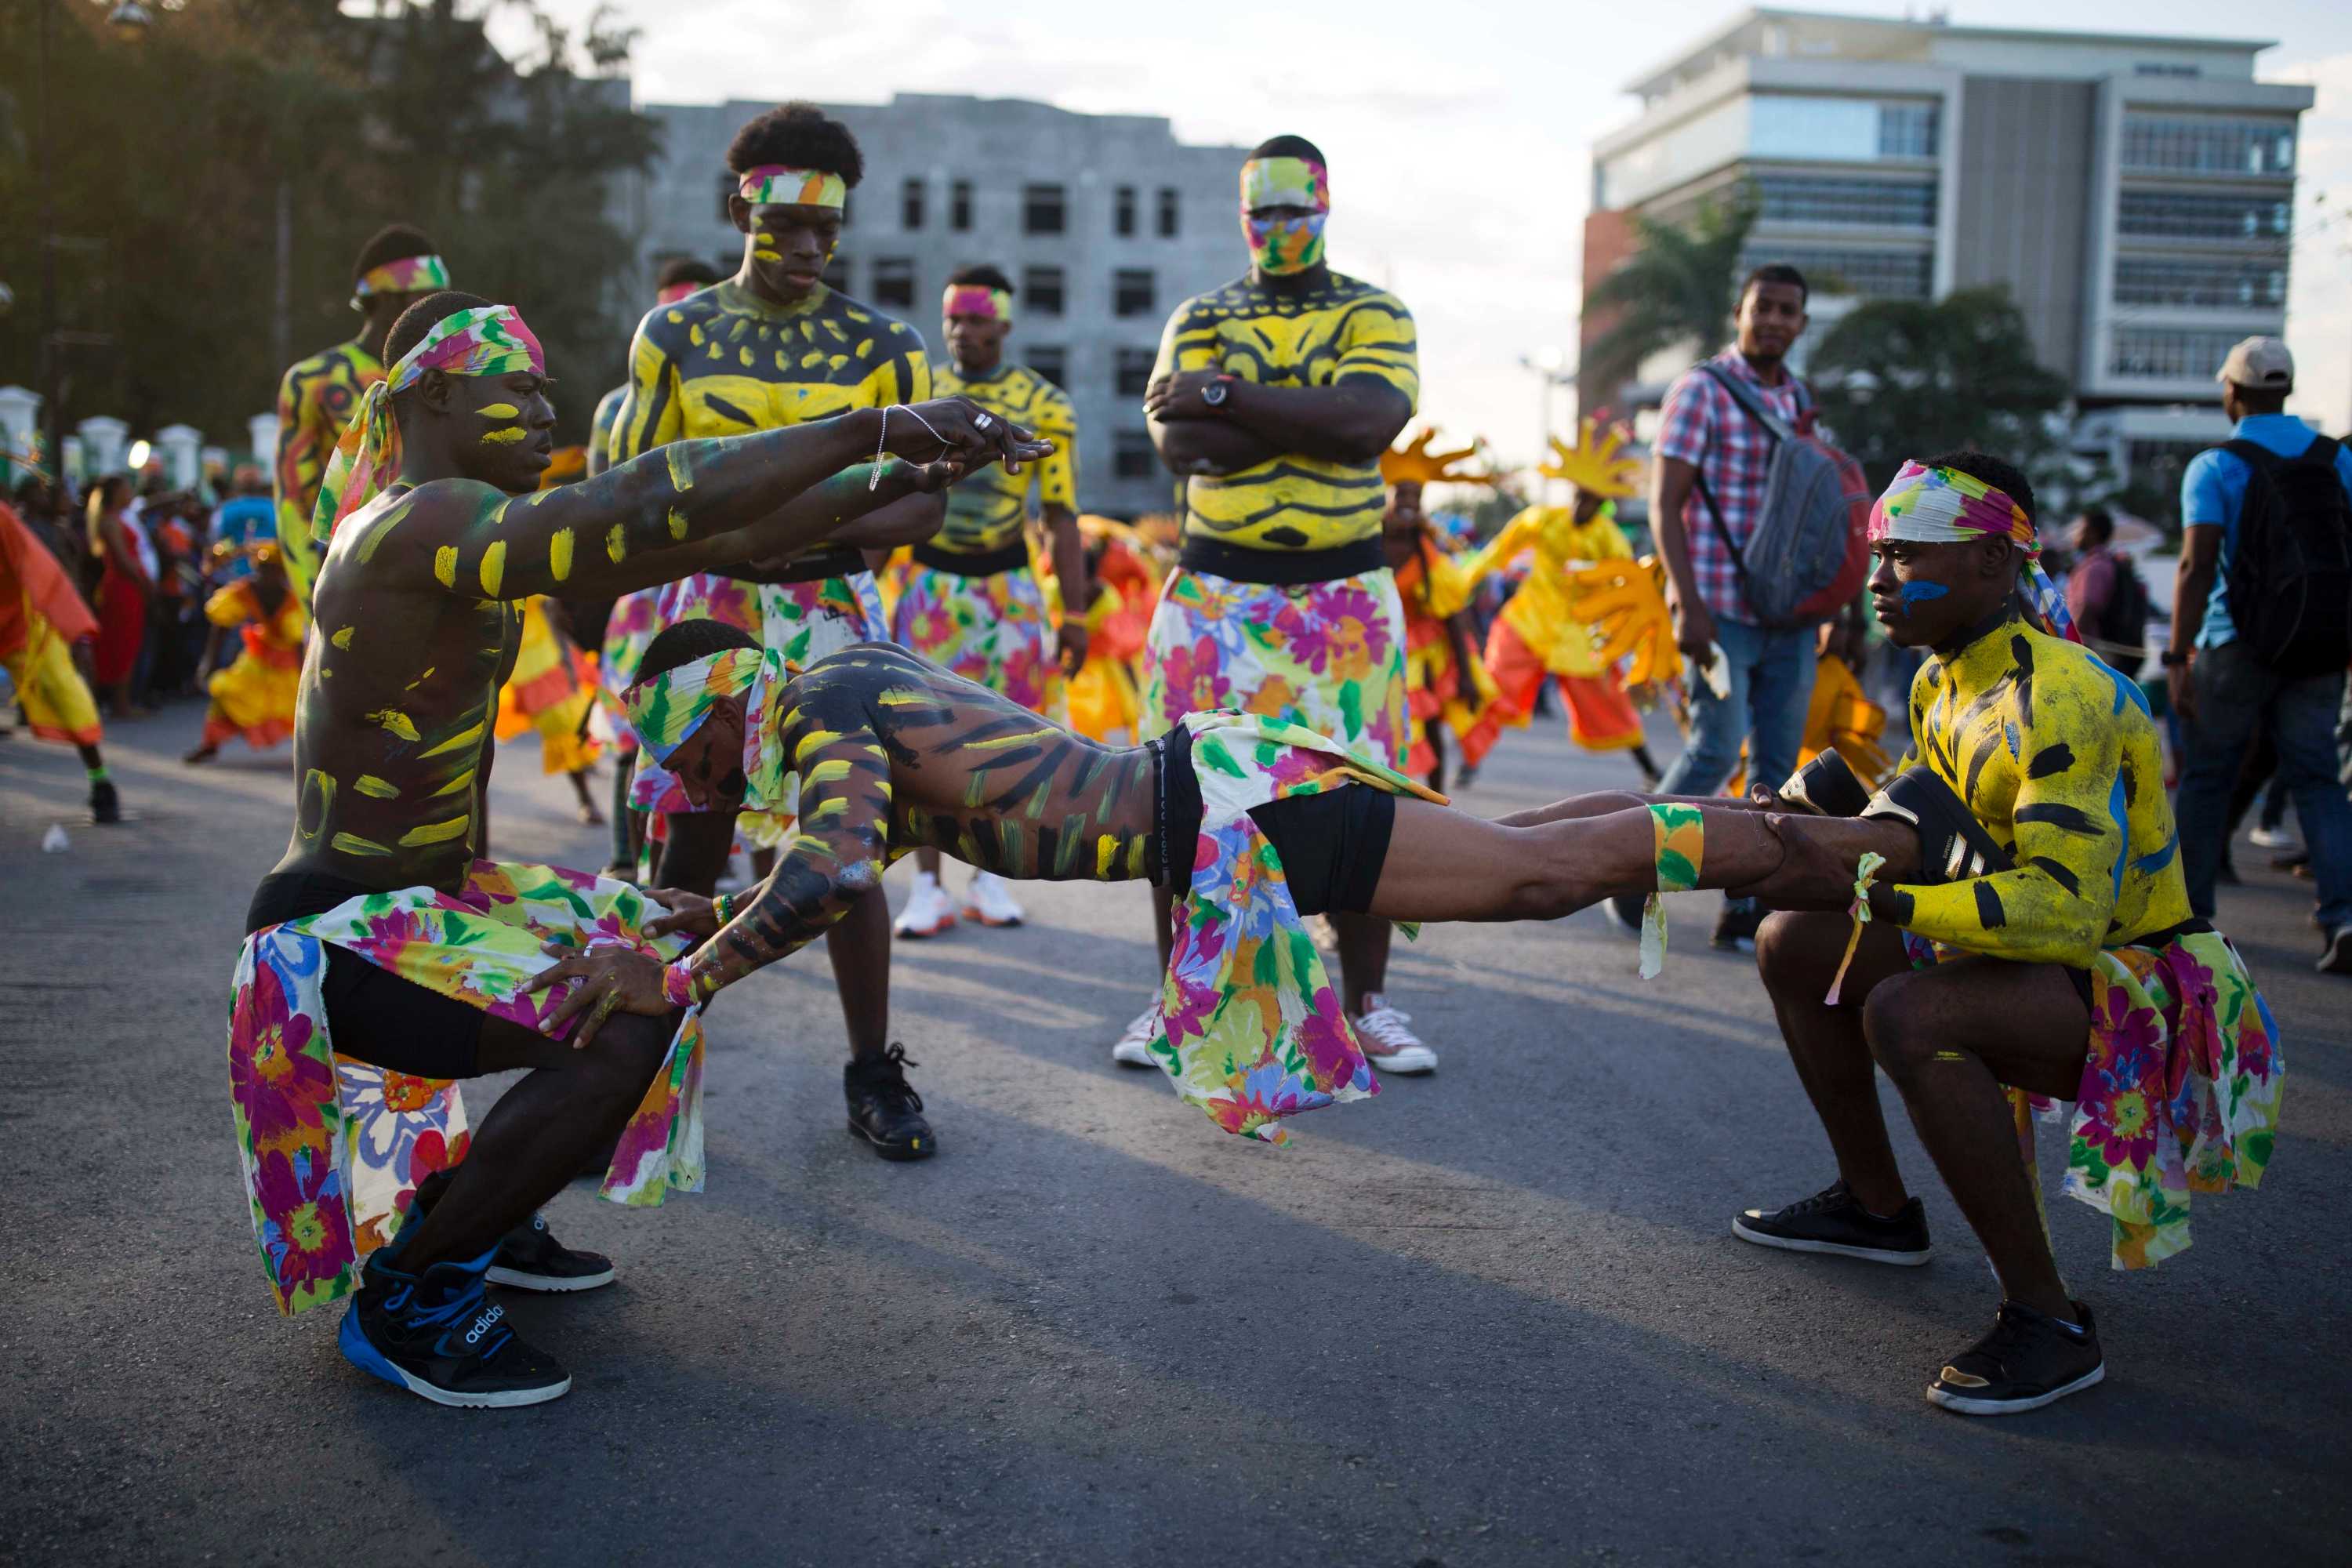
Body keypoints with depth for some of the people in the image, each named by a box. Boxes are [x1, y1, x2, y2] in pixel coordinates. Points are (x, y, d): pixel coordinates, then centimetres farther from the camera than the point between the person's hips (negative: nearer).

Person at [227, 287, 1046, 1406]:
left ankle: (483, 1219, 27)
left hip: (428, 900, 10)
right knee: (626, 1022, -26)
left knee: (674, 959, 18)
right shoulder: (414, 528, -22)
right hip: (337, 938, -10)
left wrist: (889, 484, -2)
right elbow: (650, 508, -35)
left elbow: (711, 542, 6)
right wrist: (875, 426, -34)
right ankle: (404, 1299, -6)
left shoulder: (483, 534, 8)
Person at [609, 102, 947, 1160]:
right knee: (689, 842, 0)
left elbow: (926, 497, 0)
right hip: (707, 605, 1)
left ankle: (872, 1076, 10)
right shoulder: (676, 334, 7)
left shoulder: (882, 347, 4)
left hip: (829, 609, -1)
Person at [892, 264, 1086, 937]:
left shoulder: (1044, 405, -3)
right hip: (927, 582, 1)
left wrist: (1075, 614, -4)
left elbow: (1062, 517, -1)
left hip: (1007, 586, -1)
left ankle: (990, 878, 16)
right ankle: (928, 888, 6)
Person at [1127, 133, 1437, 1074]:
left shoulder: (1375, 316, 6)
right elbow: (1178, 443, -8)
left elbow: (1370, 422, -15)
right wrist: (1313, 417, -12)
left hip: (1345, 588, -1)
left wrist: (1228, 396, -12)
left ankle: (1365, 1004, 13)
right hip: (1215, 585, 1)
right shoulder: (1200, 319, 10)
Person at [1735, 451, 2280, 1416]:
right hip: (2041, 958, 10)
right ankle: (1876, 1207, 25)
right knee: (1793, 943, 10)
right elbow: (1912, 826, 16)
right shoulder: (1942, 682, 5)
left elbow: (2064, 910, -35)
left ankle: (2048, 1321, -24)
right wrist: (1815, 832, -4)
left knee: (1905, 1013, -35)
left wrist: (1861, 897, -40)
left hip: (2145, 984, -10)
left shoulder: (2060, 700, -26)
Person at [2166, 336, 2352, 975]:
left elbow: (2197, 566, -16)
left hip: (2238, 645, -3)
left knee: (2206, 779, 10)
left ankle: (2189, 911, 17)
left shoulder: (2215, 467, -7)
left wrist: (2178, 659, -18)